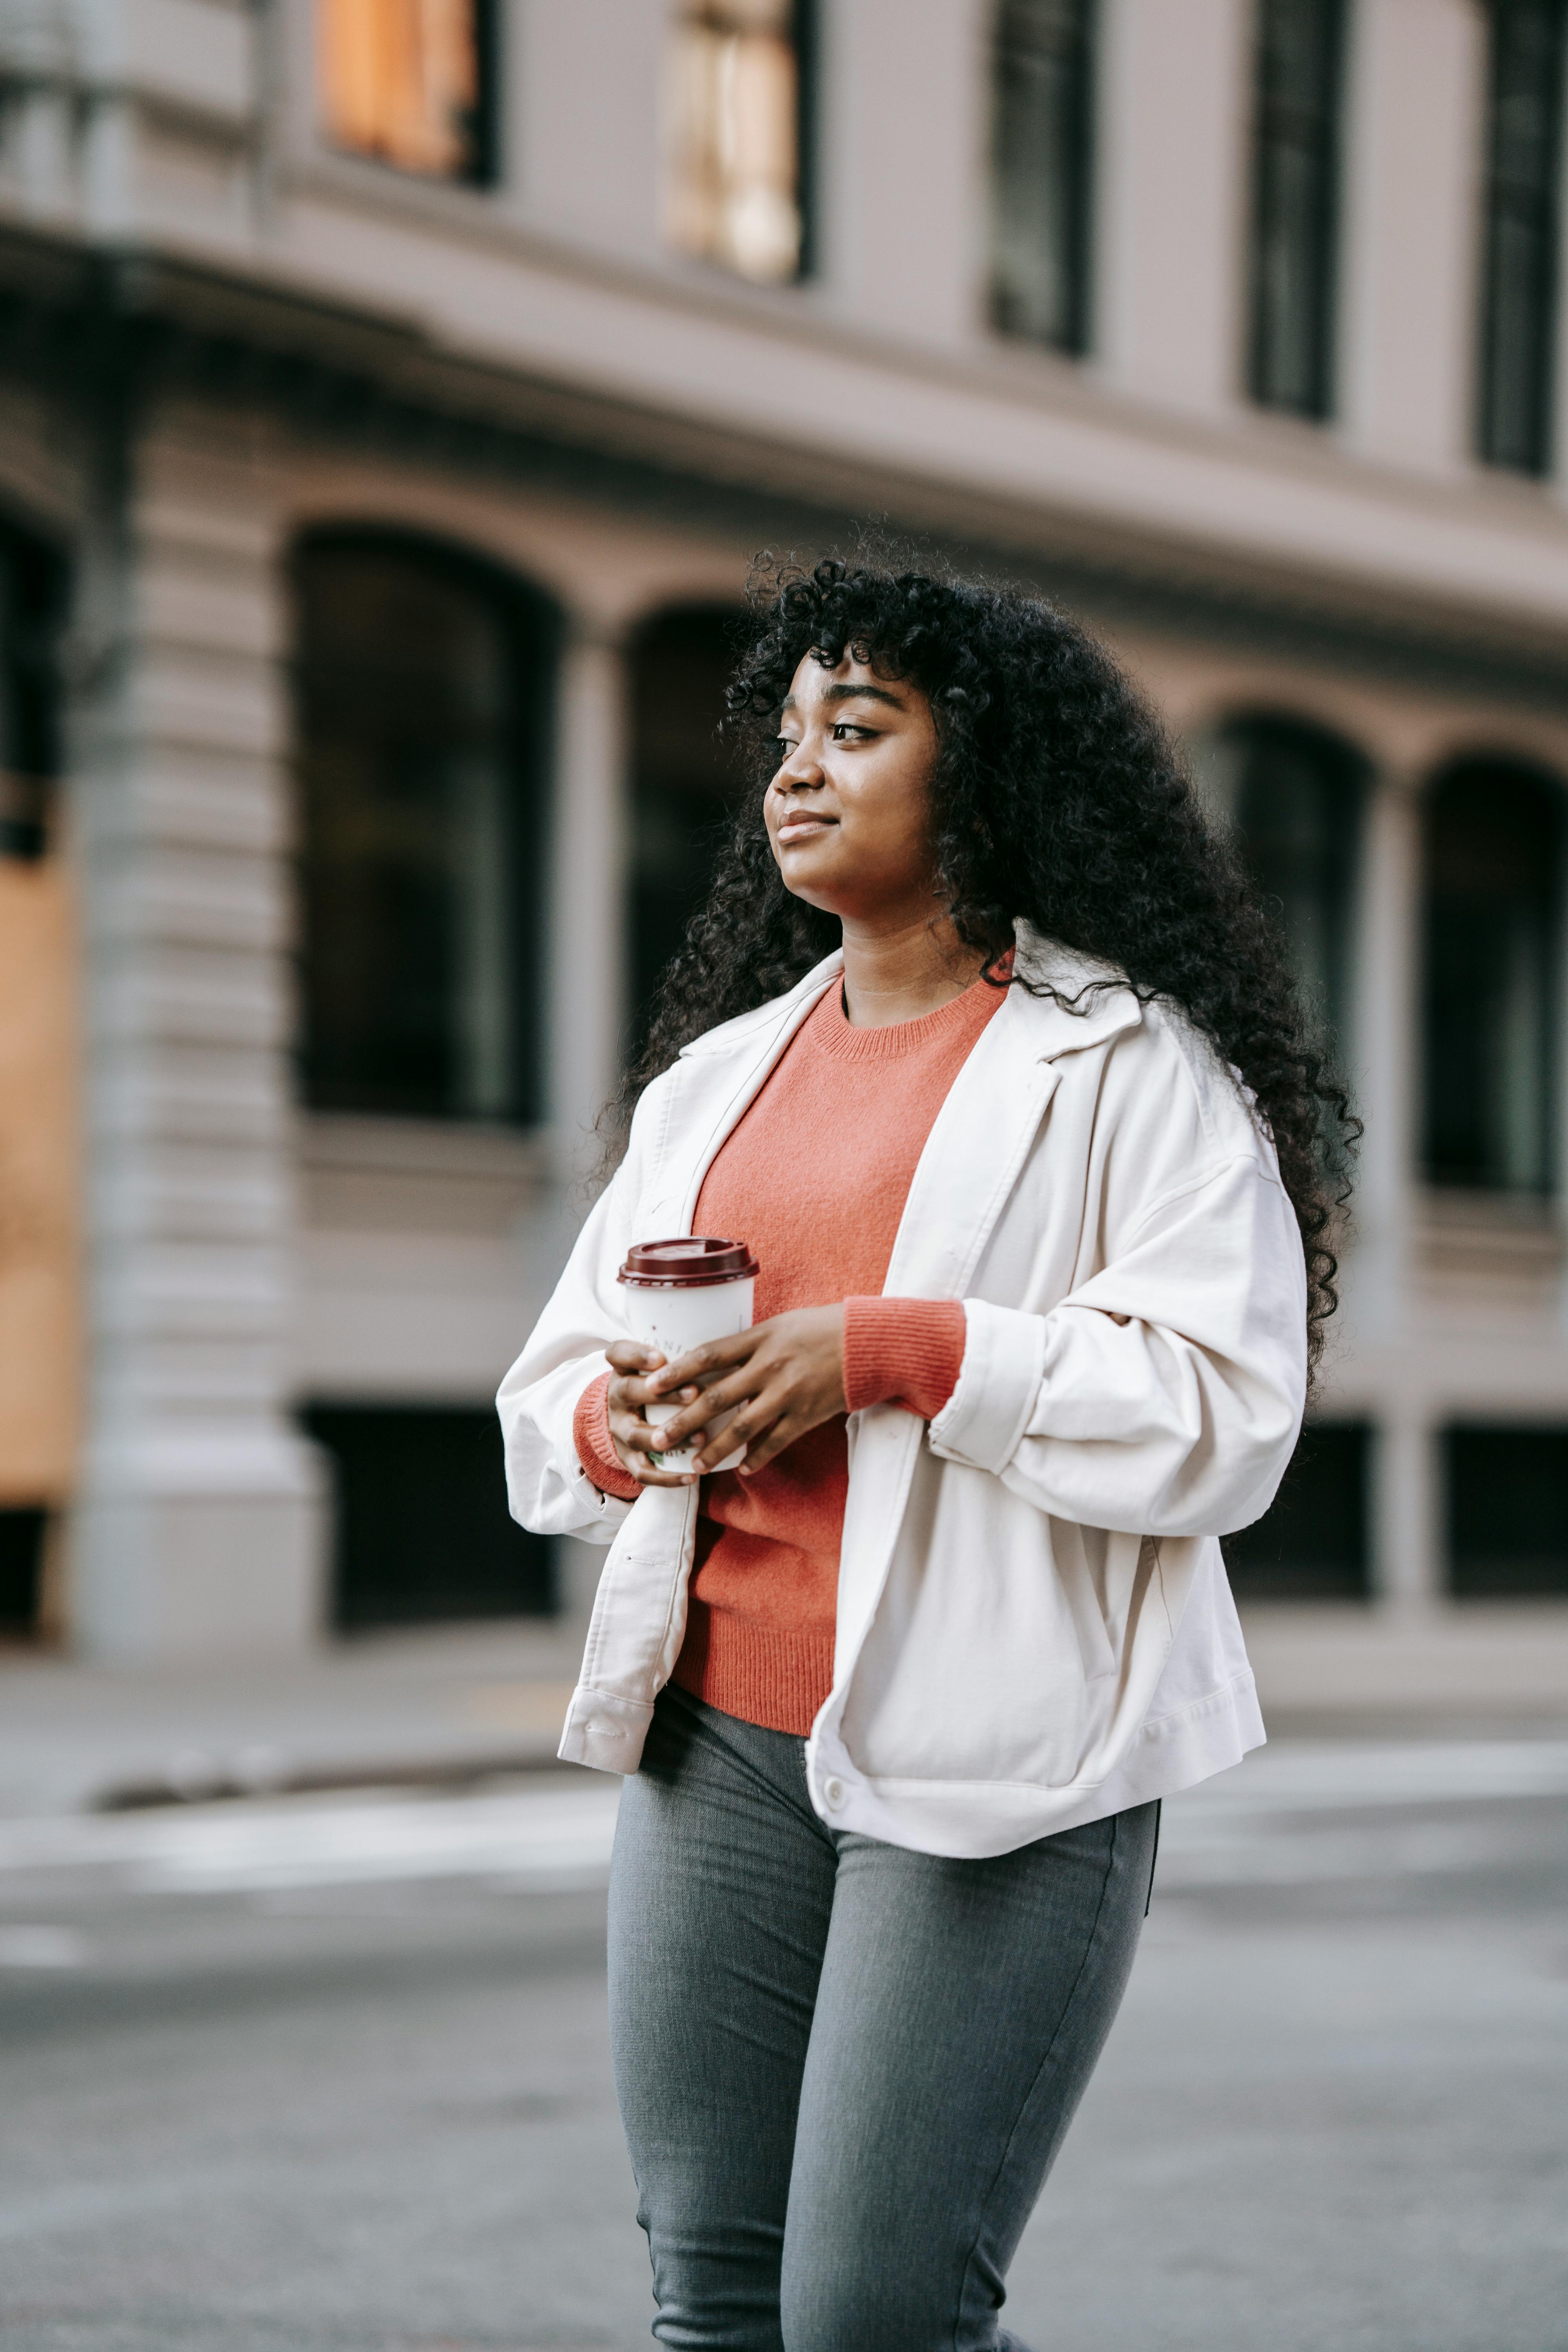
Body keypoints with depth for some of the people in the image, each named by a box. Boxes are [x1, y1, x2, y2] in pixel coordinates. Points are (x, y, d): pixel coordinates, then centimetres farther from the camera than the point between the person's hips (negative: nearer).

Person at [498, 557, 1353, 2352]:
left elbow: (1223, 1414, -12)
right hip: (719, 1736, 6)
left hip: (992, 1763, -6)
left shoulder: (1125, 1063, -2)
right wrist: (611, 1426, -5)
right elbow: (551, 1382, 18)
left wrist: (896, 1350, -19)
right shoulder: (714, 1072, 18)